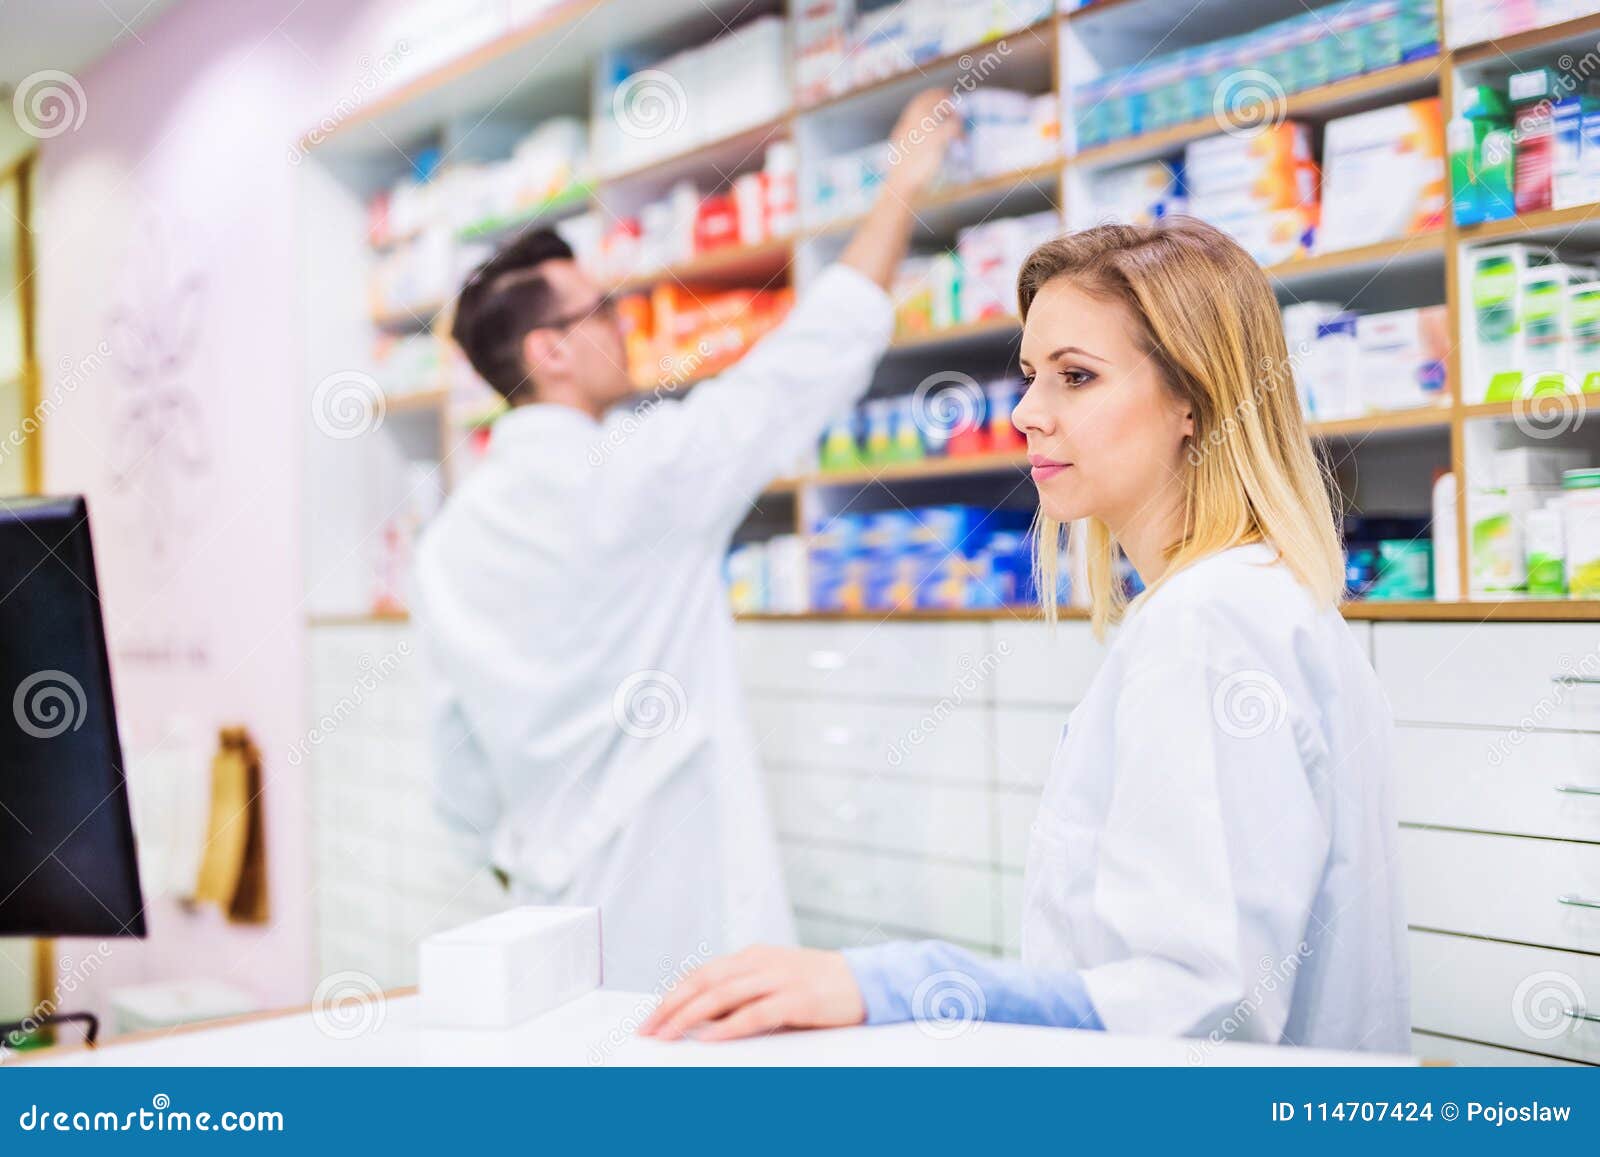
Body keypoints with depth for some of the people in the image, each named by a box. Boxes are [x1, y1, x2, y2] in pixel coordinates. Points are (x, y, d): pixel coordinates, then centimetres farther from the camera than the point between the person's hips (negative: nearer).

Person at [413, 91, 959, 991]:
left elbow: (465, 789, 12)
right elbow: (814, 355, -6)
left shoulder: (448, 544, 6)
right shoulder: (635, 474, -13)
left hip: (559, 919, 7)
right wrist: (904, 183, 4)